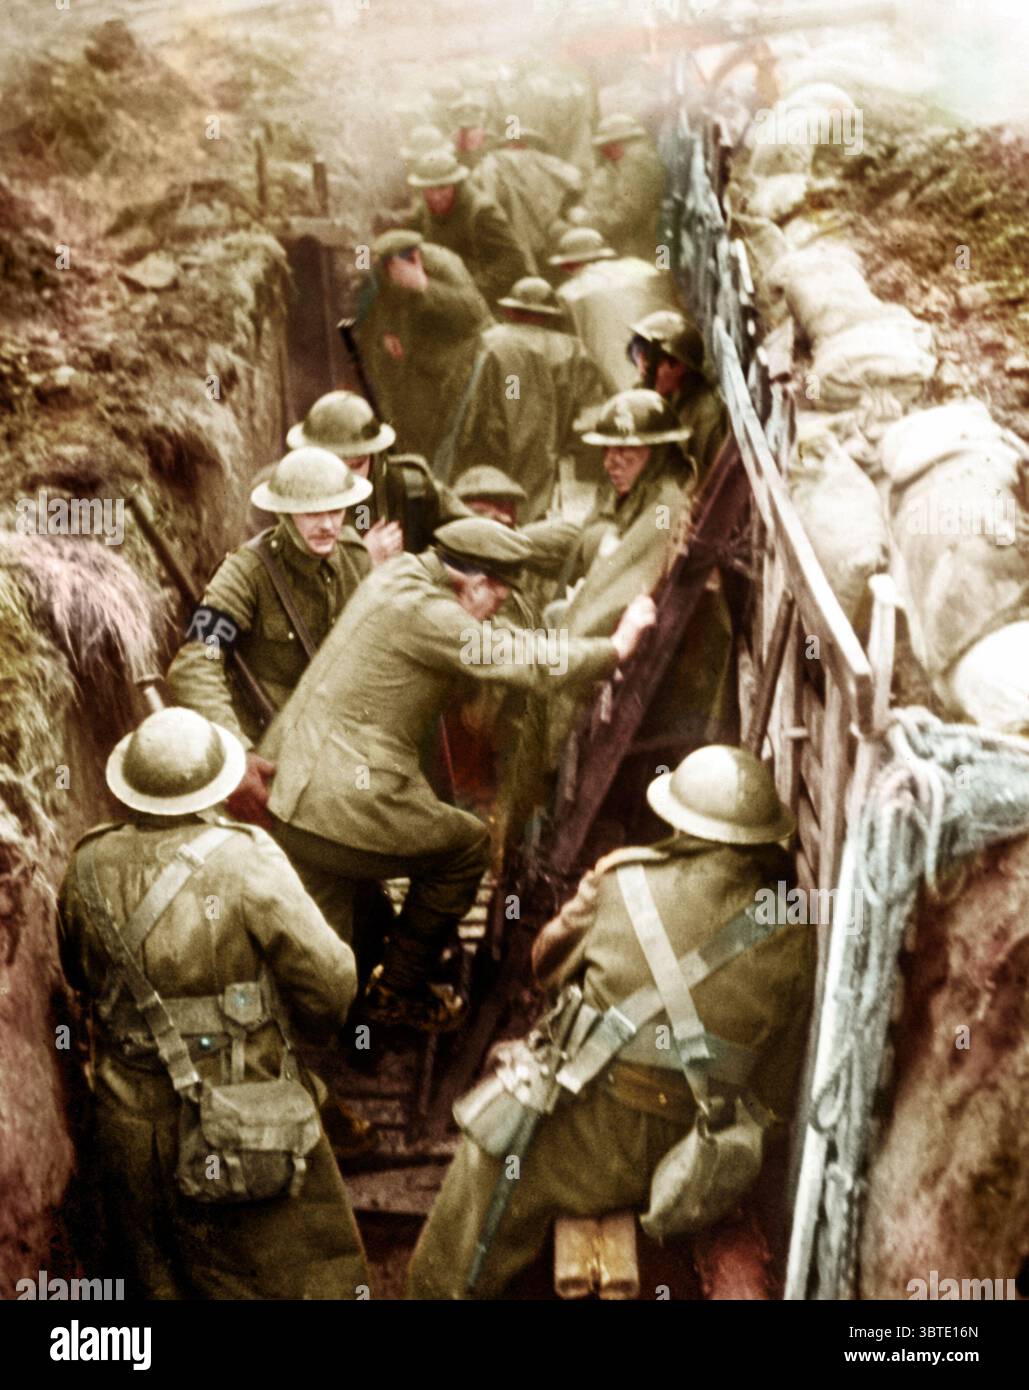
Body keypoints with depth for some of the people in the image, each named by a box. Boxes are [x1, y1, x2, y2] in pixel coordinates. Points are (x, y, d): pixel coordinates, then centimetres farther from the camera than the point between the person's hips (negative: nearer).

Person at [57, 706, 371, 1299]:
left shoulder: (89, 869, -8)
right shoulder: (244, 859, -22)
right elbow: (330, 982, -18)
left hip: (133, 1123, 4)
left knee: (164, 1276, 24)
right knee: (310, 1271, 14)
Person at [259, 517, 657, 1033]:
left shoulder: (401, 571, 9)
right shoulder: (423, 612, -18)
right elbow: (527, 664, -16)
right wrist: (617, 646, -3)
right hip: (335, 813, -9)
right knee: (466, 846, 10)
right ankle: (399, 991, 21)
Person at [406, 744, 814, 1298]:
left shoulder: (622, 879, -8)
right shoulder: (794, 943, -5)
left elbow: (548, 964, 10)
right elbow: (773, 1097, 1)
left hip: (588, 1135, -3)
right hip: (687, 1165, 4)